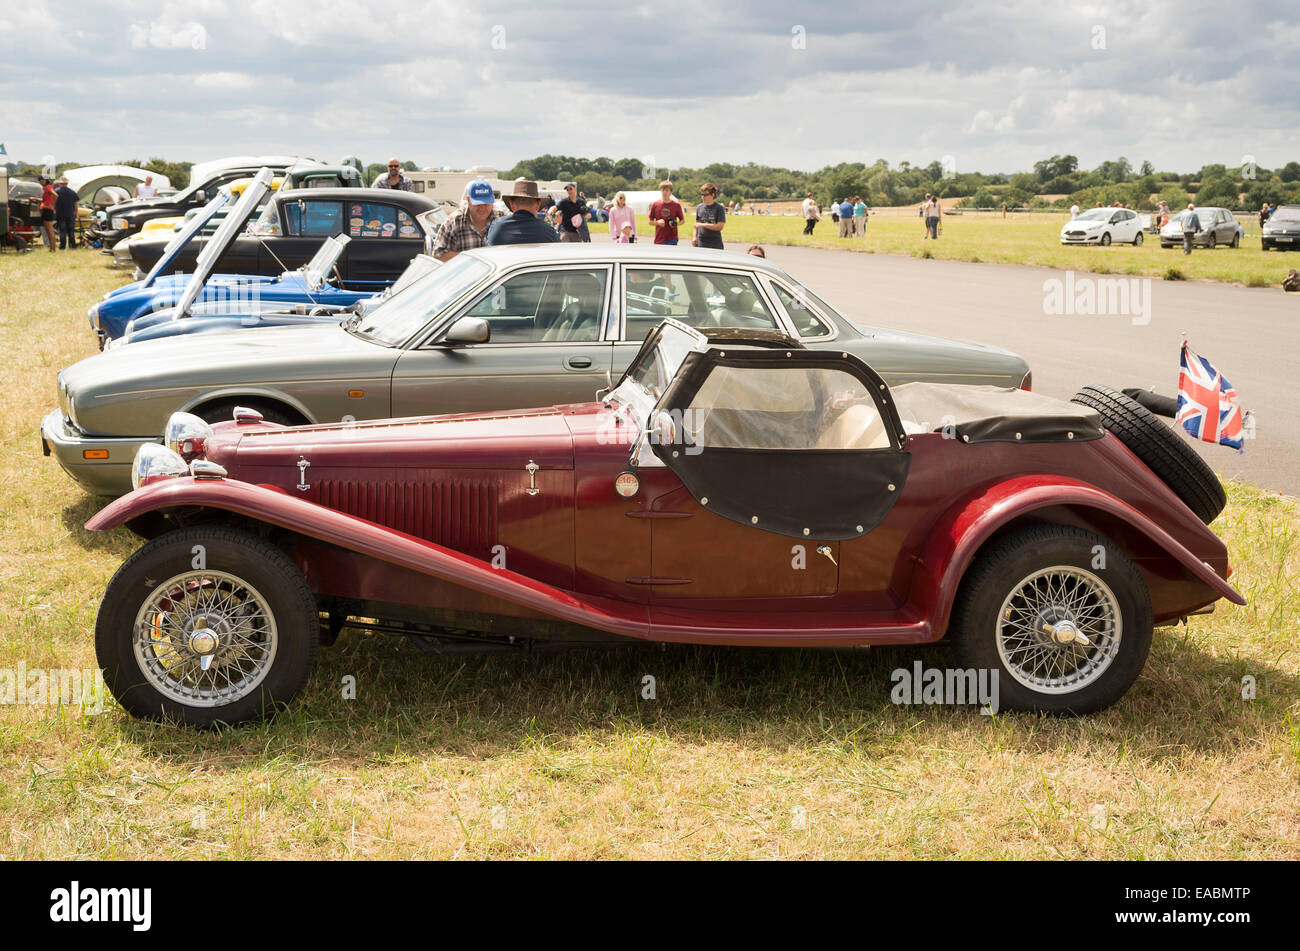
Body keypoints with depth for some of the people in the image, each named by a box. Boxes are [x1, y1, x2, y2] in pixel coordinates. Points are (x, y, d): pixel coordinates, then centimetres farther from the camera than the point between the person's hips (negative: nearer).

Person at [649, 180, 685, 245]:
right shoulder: (655, 205, 6)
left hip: (672, 240, -2)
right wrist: (657, 222, -10)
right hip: (659, 240, 2)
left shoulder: (676, 205, 2)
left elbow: (682, 220, 10)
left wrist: (676, 224, -11)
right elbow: (650, 221, 11)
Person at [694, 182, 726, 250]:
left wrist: (703, 225, -14)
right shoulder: (699, 207, 9)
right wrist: (695, 237, 7)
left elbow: (720, 226, -12)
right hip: (700, 244, 3)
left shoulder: (719, 208, -5)